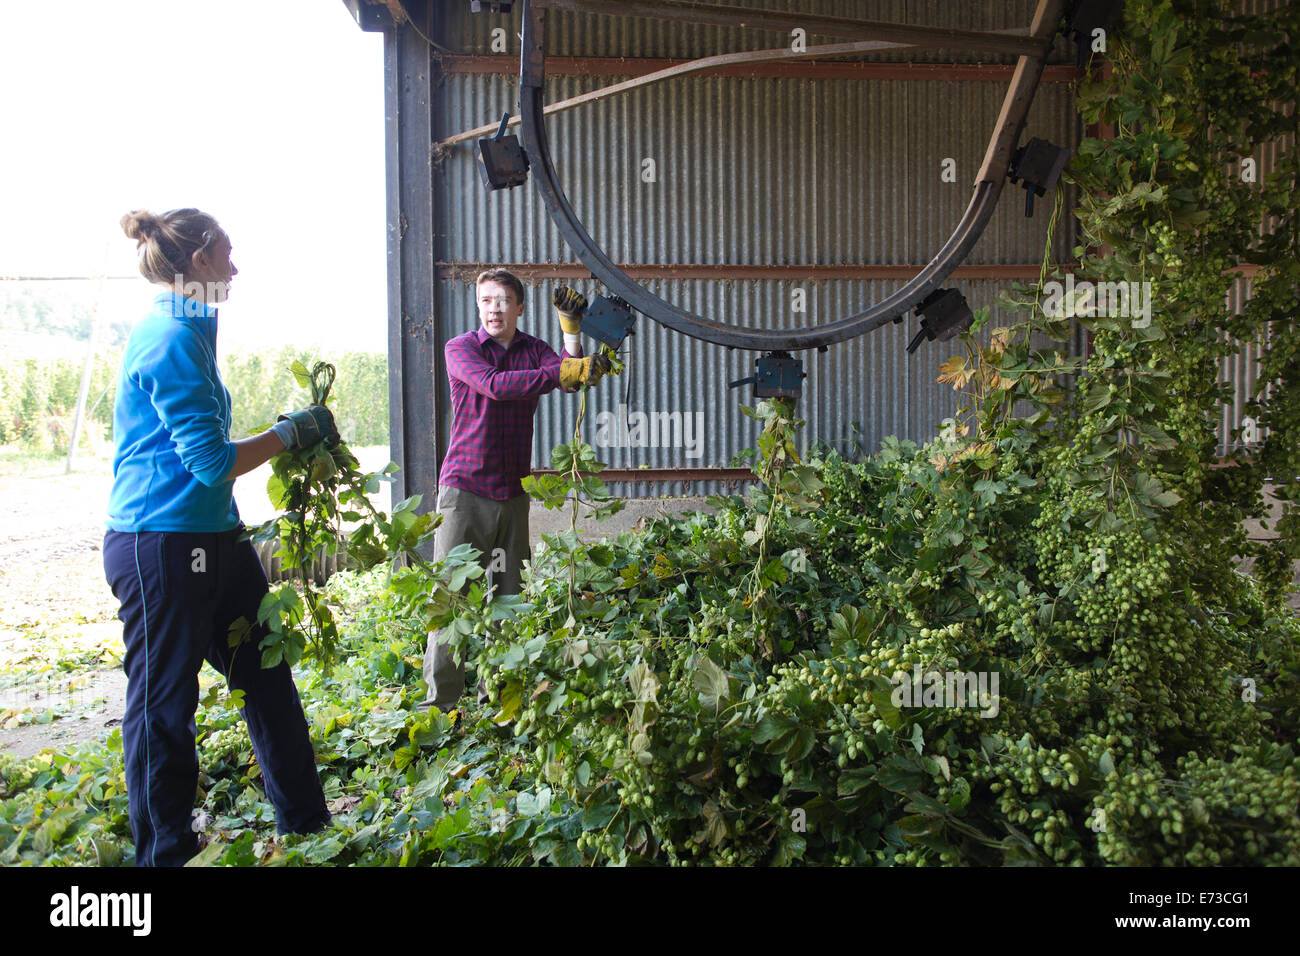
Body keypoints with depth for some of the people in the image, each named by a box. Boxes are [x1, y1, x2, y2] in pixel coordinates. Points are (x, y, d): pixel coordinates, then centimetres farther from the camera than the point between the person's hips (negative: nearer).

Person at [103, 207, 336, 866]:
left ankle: (306, 823, 28)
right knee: (164, 706, 4)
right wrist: (291, 434, -8)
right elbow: (211, 461, -20)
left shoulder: (181, 330, 15)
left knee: (266, 674, 15)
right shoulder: (174, 339, -17)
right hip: (161, 546, -11)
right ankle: (165, 854, 21)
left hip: (210, 537, 11)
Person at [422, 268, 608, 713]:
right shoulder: (460, 348, -1)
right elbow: (494, 384, -20)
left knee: (508, 594, 7)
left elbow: (570, 378, -8)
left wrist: (571, 329, -20)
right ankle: (440, 700, 3)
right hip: (464, 487, -4)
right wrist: (562, 372, -29)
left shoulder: (533, 349, 11)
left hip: (513, 492, 4)